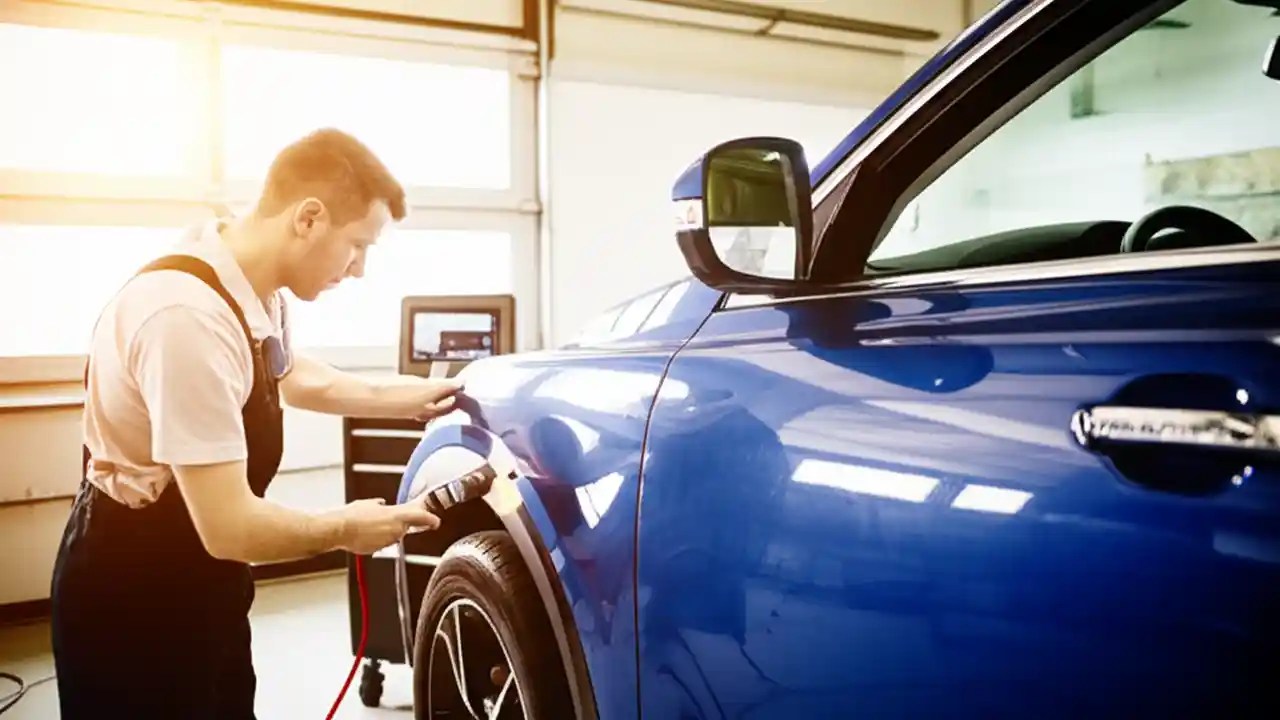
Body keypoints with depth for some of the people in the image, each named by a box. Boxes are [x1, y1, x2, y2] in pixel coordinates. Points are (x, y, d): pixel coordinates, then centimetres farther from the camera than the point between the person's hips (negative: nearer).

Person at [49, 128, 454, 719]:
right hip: (133, 600, -9)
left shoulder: (253, 288, -3)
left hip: (199, 577, 9)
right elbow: (230, 528, -32)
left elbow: (293, 377, 21)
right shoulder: (190, 317, -33)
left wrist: (404, 399, 17)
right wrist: (347, 529, -15)